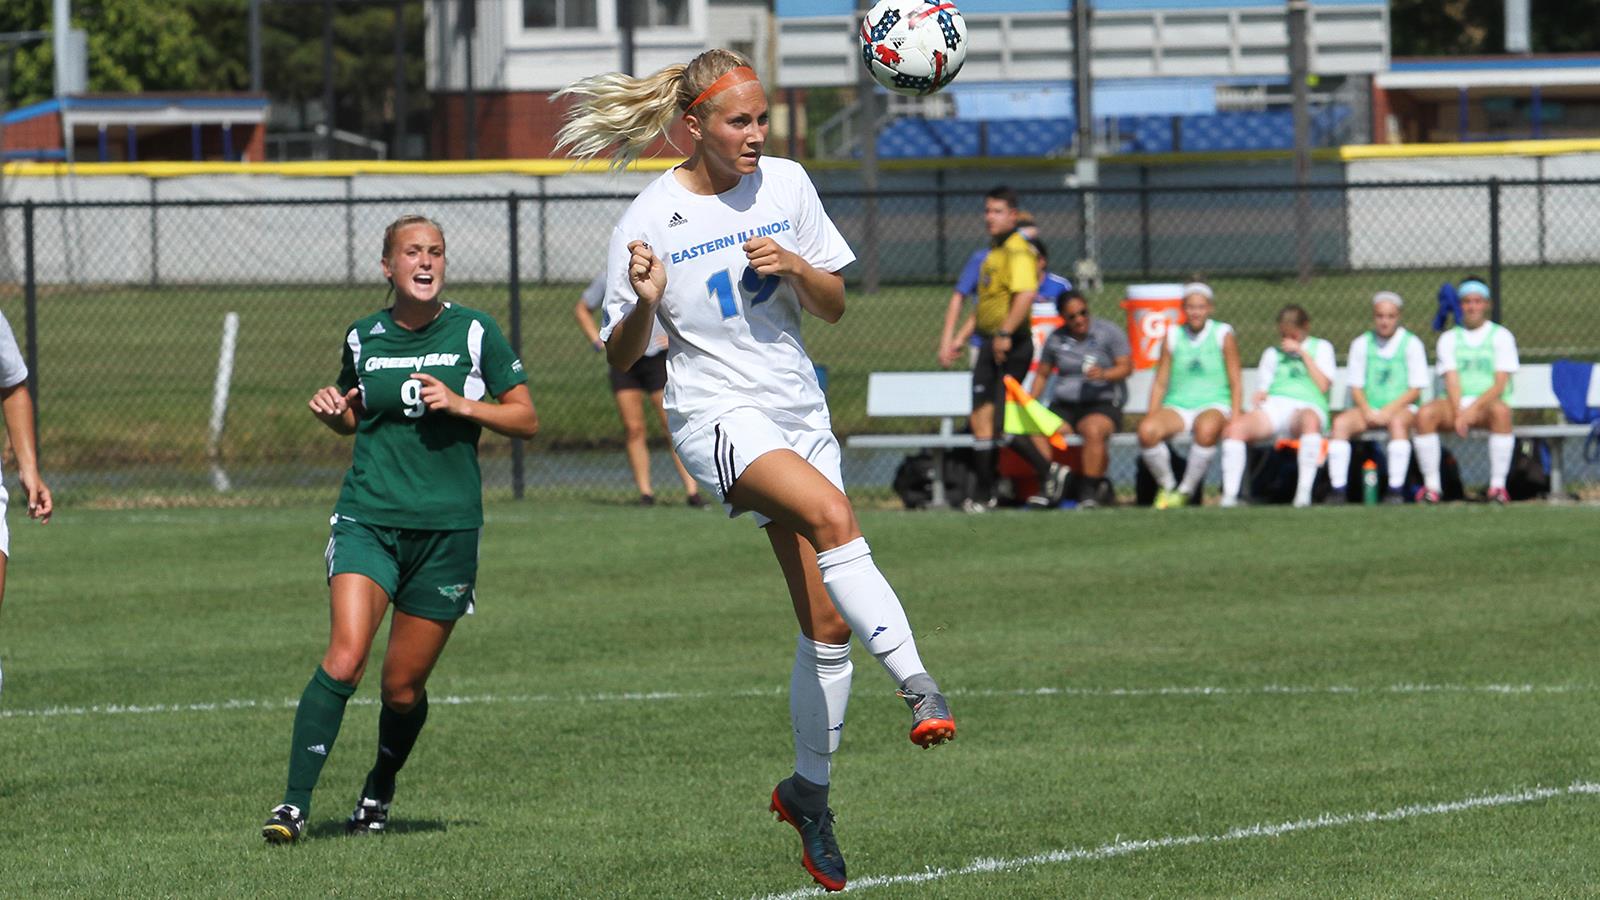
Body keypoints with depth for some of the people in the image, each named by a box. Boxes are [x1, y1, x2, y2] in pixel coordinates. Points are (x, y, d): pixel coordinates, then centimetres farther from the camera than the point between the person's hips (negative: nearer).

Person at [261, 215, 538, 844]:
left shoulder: (474, 332, 2)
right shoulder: (364, 338, 8)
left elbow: (526, 418, 5)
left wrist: (462, 405, -11)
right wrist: (331, 411, 3)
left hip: (447, 529, 0)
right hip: (368, 519, 0)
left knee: (403, 687, 4)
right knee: (344, 659, -20)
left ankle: (379, 793, 32)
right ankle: (294, 804, -17)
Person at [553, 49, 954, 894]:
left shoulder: (785, 184, 4)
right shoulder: (651, 220, -8)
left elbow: (834, 306, 11)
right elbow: (621, 358, -1)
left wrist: (797, 268, -11)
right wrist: (643, 303, -22)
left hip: (799, 411, 5)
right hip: (717, 413, -5)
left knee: (827, 620, 3)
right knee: (832, 514, -34)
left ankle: (809, 791, 21)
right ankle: (917, 685, -41)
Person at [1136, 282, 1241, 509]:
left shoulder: (1223, 335, 5)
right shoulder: (1172, 336, 12)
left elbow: (1235, 382, 4)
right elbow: (1160, 382, 13)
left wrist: (1234, 417, -9)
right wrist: (1152, 415, -1)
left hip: (1213, 405, -2)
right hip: (1177, 406, 2)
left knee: (1206, 429, -40)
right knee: (1147, 430, -31)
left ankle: (1186, 490, -22)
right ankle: (1167, 486, -9)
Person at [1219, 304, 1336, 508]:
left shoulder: (1321, 347, 19)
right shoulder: (1272, 353, 30)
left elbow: (1323, 385, 5)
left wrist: (1302, 353, 3)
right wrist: (1259, 397, 1)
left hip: (1307, 405, -3)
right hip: (1273, 406, 3)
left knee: (1309, 421, -43)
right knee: (1234, 428, -28)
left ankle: (1304, 493, -44)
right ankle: (1229, 495, -32)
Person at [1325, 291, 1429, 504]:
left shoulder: (1412, 344, 2)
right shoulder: (1361, 344, 11)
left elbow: (1416, 389, -2)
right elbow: (1355, 386, 10)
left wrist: (1388, 412, -14)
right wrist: (1367, 411, -10)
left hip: (1402, 408, -3)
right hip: (1368, 408, 3)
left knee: (1397, 422, -38)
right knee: (1340, 423, -26)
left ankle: (1395, 491, -39)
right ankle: (1338, 490, -31)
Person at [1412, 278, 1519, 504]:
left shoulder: (1501, 337, 7)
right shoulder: (1448, 339, 15)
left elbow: (1500, 384, -4)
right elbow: (1452, 381, 2)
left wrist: (1474, 407, -20)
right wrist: (1458, 414, -16)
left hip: (1488, 403, -2)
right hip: (1456, 405, 2)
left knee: (1501, 411, -38)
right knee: (1425, 414, -29)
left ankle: (1497, 486, -34)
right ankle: (1431, 487, -25)